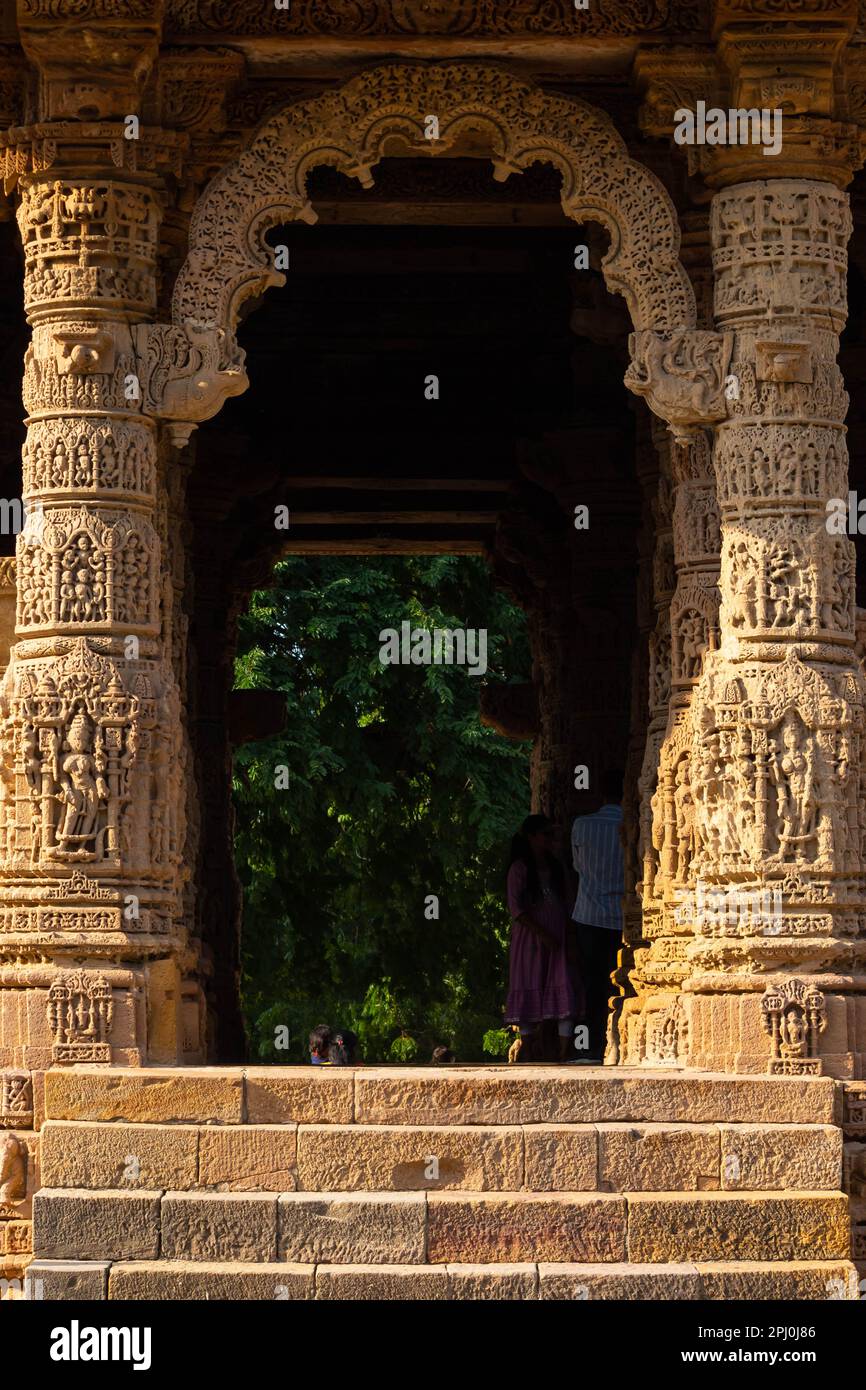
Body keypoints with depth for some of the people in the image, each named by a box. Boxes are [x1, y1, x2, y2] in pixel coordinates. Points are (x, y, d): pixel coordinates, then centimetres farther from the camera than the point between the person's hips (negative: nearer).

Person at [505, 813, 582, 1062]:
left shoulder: (554, 867, 15)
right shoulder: (520, 869, -4)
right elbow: (516, 908, -11)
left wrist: (567, 936, 9)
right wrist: (542, 934, -17)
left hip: (556, 941, 5)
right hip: (530, 939, -5)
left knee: (566, 993, -7)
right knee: (530, 993, -1)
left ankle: (565, 1051, -9)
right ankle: (529, 1050, 5)